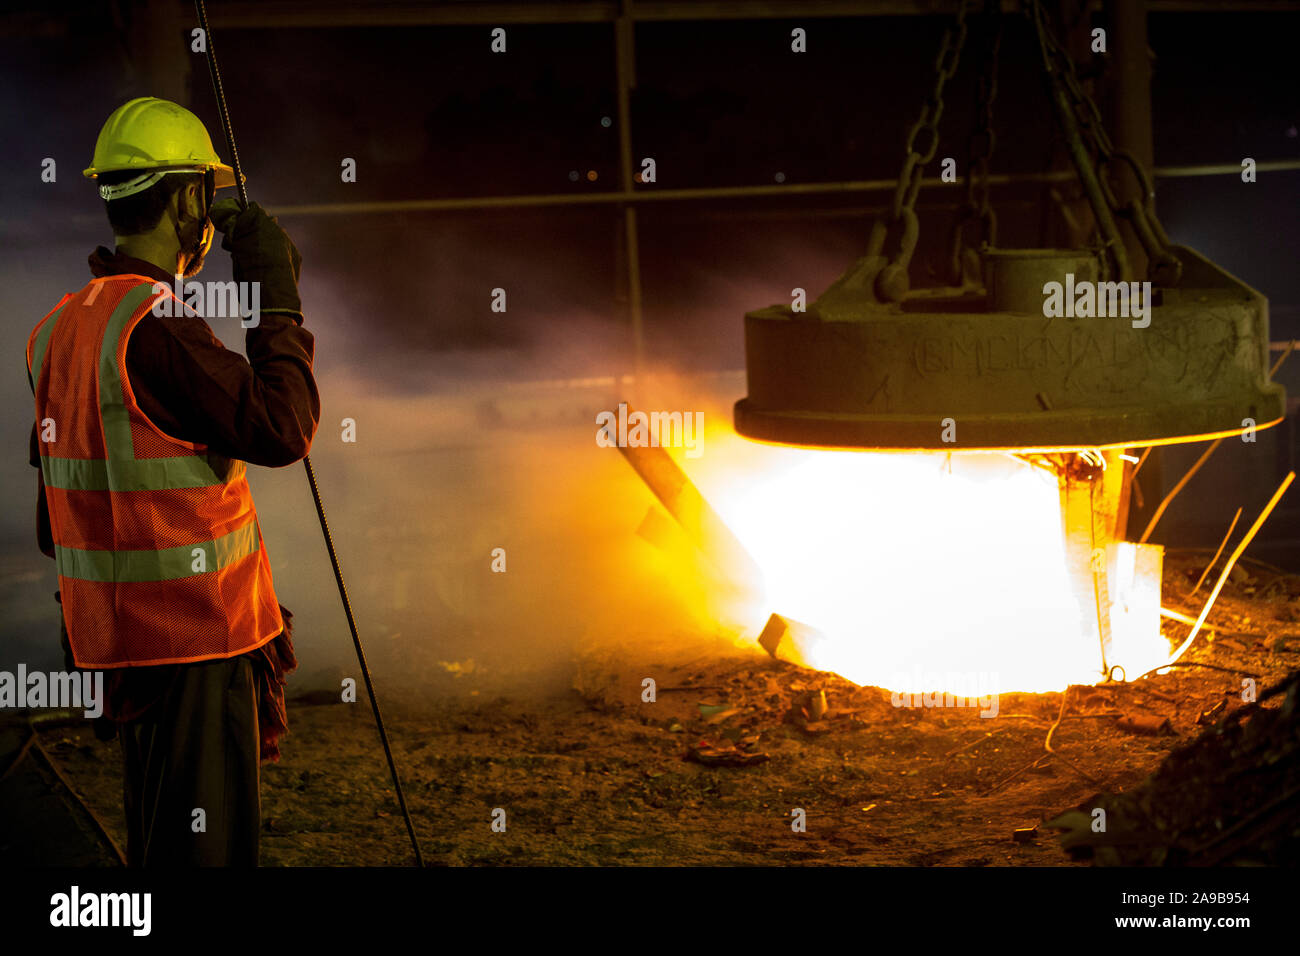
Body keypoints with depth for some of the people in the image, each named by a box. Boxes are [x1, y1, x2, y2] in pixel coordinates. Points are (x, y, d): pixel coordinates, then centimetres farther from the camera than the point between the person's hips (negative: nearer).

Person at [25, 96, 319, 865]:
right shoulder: (155, 321, -18)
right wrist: (277, 298, -13)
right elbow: (281, 429, -22)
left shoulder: (61, 326, 11)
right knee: (206, 844, -3)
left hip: (126, 630, 9)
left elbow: (54, 513, 16)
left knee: (160, 837, 18)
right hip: (193, 632, -9)